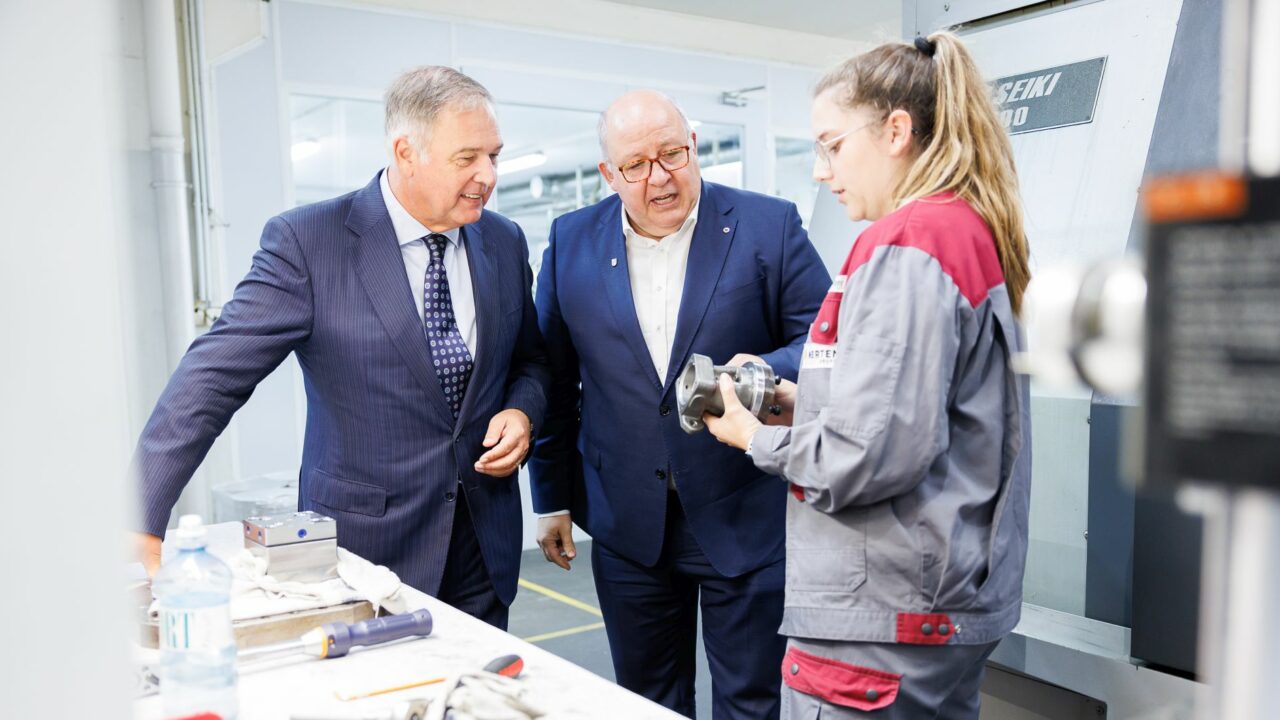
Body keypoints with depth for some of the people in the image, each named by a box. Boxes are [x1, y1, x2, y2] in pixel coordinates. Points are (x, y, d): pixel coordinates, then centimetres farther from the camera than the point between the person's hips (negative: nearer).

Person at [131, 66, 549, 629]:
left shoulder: (504, 242, 3)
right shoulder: (306, 241, -11)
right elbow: (215, 375, -16)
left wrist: (522, 412, -7)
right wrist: (143, 524, -21)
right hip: (363, 542, -3)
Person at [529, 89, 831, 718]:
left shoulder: (769, 226, -5)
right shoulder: (571, 242, 2)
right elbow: (554, 379, 8)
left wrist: (768, 370, -25)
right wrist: (552, 497, 10)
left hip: (747, 520, -2)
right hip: (627, 525, 3)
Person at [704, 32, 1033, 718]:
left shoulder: (904, 247, -19)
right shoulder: (974, 234, 11)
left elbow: (869, 456, -24)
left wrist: (758, 437, -7)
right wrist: (802, 403, 9)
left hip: (879, 621, -10)